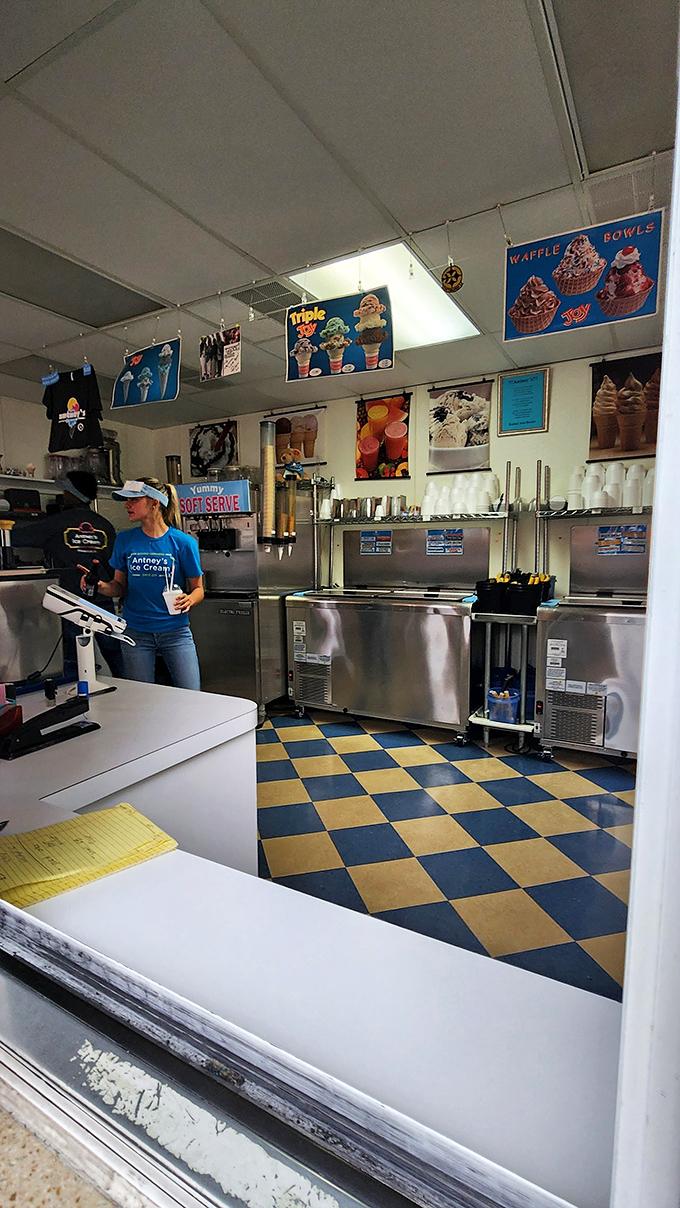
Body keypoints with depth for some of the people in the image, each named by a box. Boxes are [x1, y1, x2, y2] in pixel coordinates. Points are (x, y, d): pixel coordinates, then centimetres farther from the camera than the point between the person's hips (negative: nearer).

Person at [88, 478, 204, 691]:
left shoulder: (183, 542, -5)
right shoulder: (125, 540, 3)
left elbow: (198, 589, 1)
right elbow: (120, 586, 10)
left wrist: (188, 600, -21)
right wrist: (101, 586, -10)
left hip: (175, 631, -2)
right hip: (136, 632, 2)